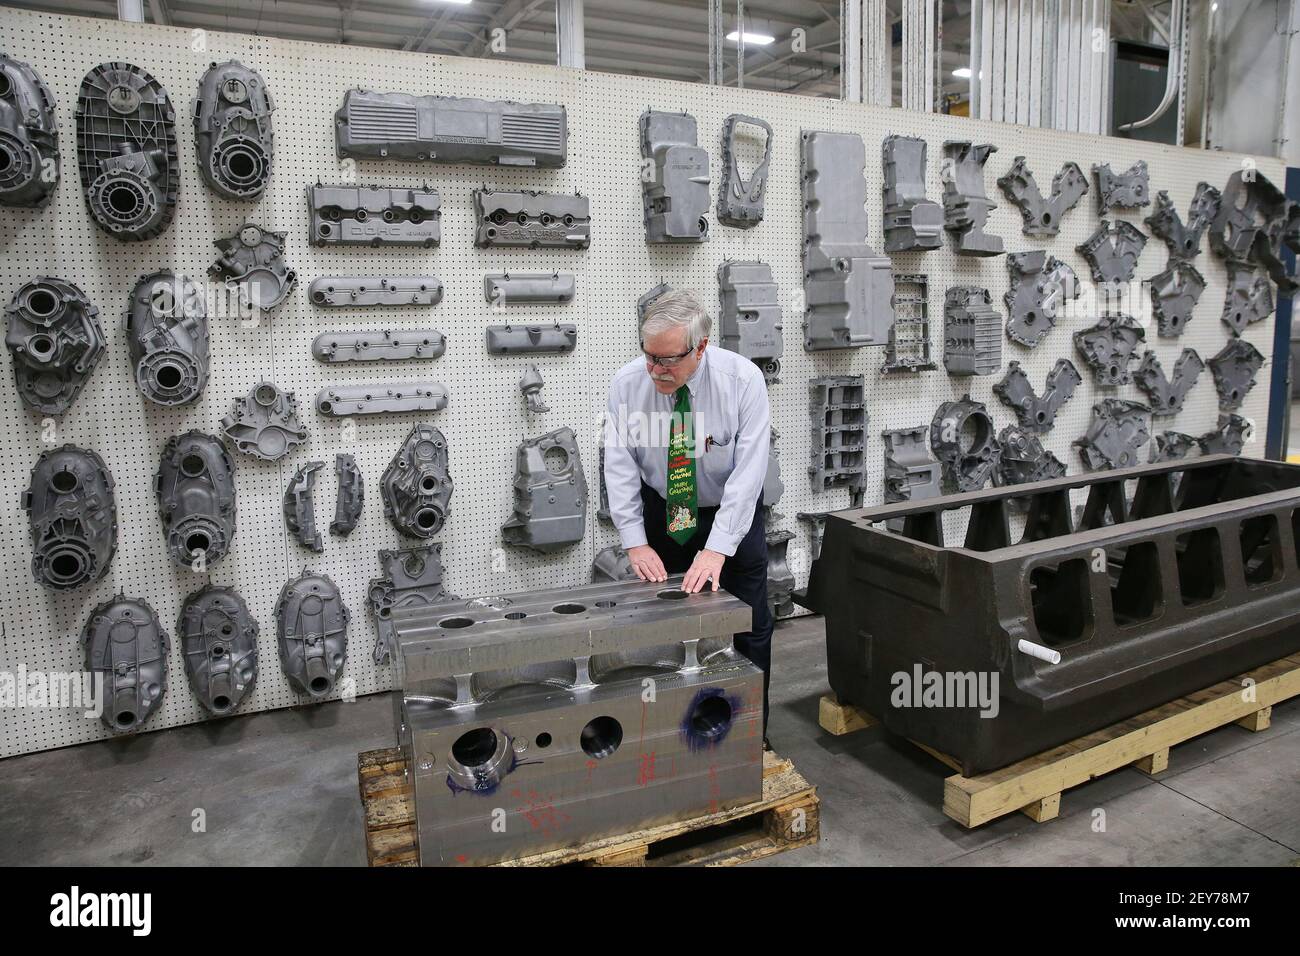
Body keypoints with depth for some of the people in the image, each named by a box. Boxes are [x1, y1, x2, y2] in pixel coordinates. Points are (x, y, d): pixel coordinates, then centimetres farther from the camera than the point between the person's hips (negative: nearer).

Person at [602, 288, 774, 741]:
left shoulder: (742, 379, -22)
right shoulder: (627, 383, -15)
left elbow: (748, 470, -25)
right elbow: (619, 466, -14)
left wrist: (718, 549, -31)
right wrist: (635, 542, -21)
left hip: (732, 511, -1)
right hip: (661, 513, 1)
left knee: (751, 626, 3)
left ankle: (753, 733, 20)